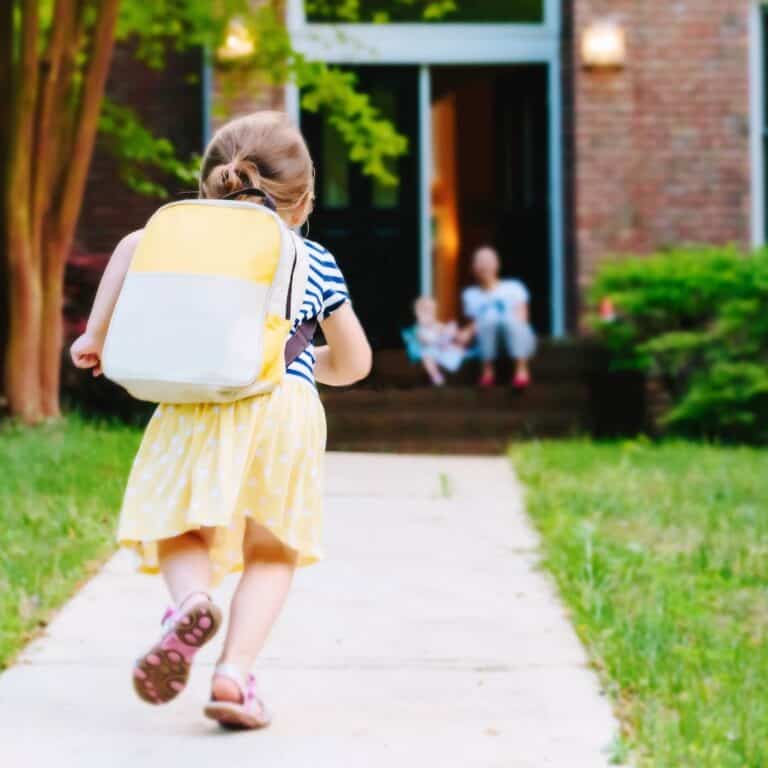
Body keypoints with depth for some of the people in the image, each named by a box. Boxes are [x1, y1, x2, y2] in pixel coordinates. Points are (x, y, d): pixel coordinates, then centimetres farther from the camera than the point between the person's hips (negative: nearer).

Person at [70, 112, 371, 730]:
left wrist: (97, 332, 6)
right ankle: (236, 671, -8)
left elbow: (136, 245, -4)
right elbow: (354, 364, 27)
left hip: (200, 402, 0)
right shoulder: (317, 264, 21)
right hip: (288, 407, 0)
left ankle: (192, 600, -22)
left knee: (177, 529, 11)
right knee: (271, 551, 11)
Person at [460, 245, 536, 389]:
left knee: (510, 318, -35)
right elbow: (475, 324, 11)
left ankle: (522, 370, -31)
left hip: (519, 341, -2)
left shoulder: (513, 287, 4)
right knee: (489, 318, -31)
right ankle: (488, 371, -22)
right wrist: (467, 333, -11)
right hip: (490, 346, 2)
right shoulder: (470, 295, 13)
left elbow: (521, 317, -7)